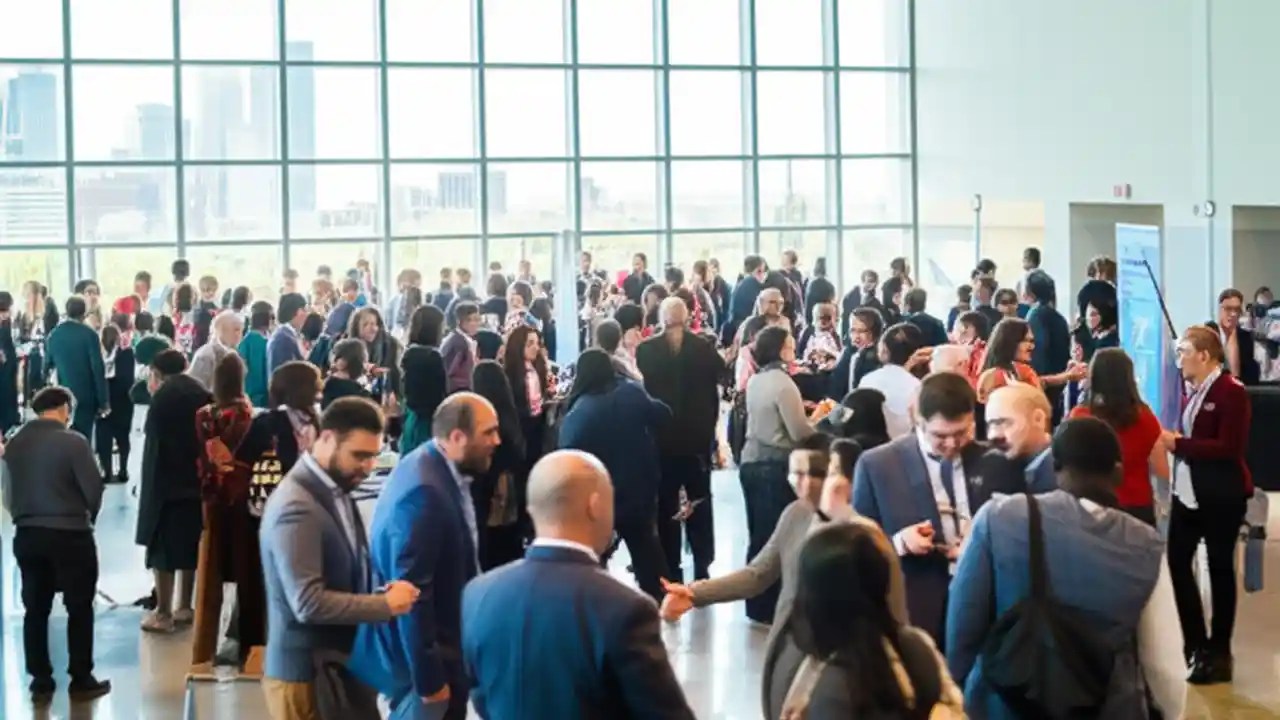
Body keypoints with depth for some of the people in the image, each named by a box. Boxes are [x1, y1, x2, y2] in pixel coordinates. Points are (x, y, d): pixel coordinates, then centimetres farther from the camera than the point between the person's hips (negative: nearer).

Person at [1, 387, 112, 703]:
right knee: (80, 608, 7)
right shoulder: (73, 442, -14)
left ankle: (41, 682, 13)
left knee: (35, 610, 11)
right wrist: (86, 518, 9)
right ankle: (81, 680, 10)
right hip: (69, 534, -5)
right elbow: (93, 489, -11)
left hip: (27, 534, 5)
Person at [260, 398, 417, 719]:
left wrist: (382, 593, -3)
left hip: (341, 667, 9)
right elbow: (309, 603, -26)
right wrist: (385, 604, -18)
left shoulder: (337, 492, 8)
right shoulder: (297, 509, -21)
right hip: (307, 675, -9)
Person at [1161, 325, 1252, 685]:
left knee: (1219, 568, 4)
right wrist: (1172, 440, -4)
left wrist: (1178, 444, -23)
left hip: (1220, 494, -8)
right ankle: (1196, 644, 22)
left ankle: (1219, 653, 16)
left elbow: (1229, 448, -22)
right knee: (1177, 561, 9)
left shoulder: (1232, 391, -15)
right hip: (1189, 491, 8)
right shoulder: (1195, 392, 9)